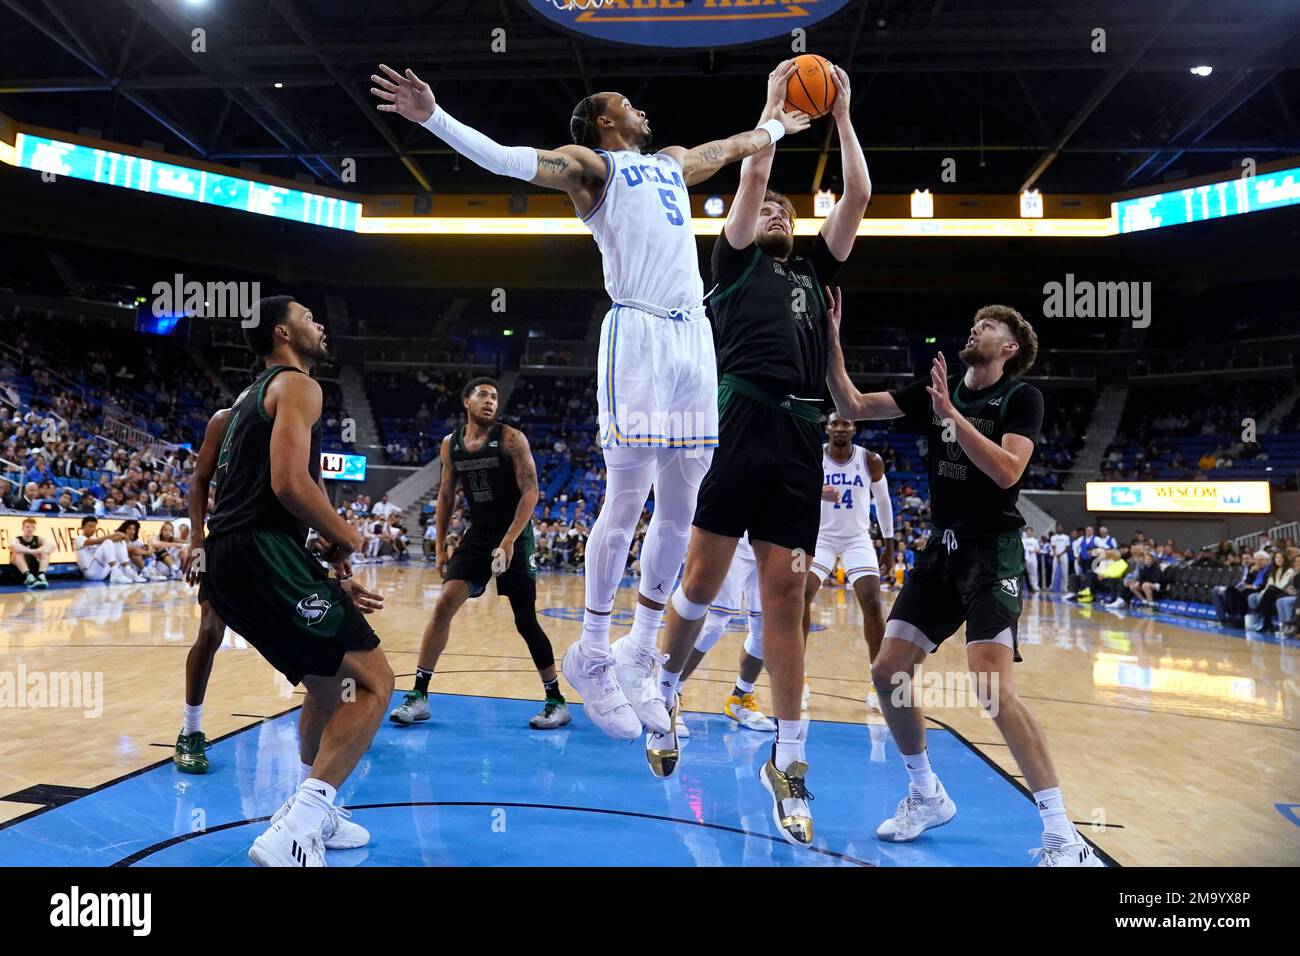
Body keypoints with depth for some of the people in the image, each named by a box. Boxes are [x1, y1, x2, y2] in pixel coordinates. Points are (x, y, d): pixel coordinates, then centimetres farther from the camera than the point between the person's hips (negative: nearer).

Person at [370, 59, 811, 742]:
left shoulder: (674, 162, 28)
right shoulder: (590, 165, 7)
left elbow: (733, 146, 46)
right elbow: (502, 158, -6)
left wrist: (779, 126, 60)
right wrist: (432, 117, -20)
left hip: (693, 337, 7)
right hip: (638, 333, -6)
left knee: (679, 511, 5)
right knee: (626, 502, -7)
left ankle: (639, 658, 16)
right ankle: (592, 657, 7)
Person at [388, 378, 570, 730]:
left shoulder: (511, 439, -10)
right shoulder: (450, 444, 5)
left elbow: (530, 491, -14)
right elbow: (446, 496, 14)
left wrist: (509, 540, -23)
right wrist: (441, 547, 10)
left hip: (515, 537, -4)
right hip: (477, 536, 4)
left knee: (526, 621, -2)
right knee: (444, 604, -8)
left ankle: (556, 701, 11)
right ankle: (418, 695, 2)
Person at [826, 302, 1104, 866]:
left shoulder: (1021, 397, -6)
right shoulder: (936, 390, 8)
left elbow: (1007, 471, -22)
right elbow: (851, 407, 4)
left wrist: (951, 413, -24)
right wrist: (832, 342, -5)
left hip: (994, 553, -6)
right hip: (942, 549, 6)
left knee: (993, 686, -20)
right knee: (889, 671, 1)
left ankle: (1064, 840, -9)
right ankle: (927, 795, 22)